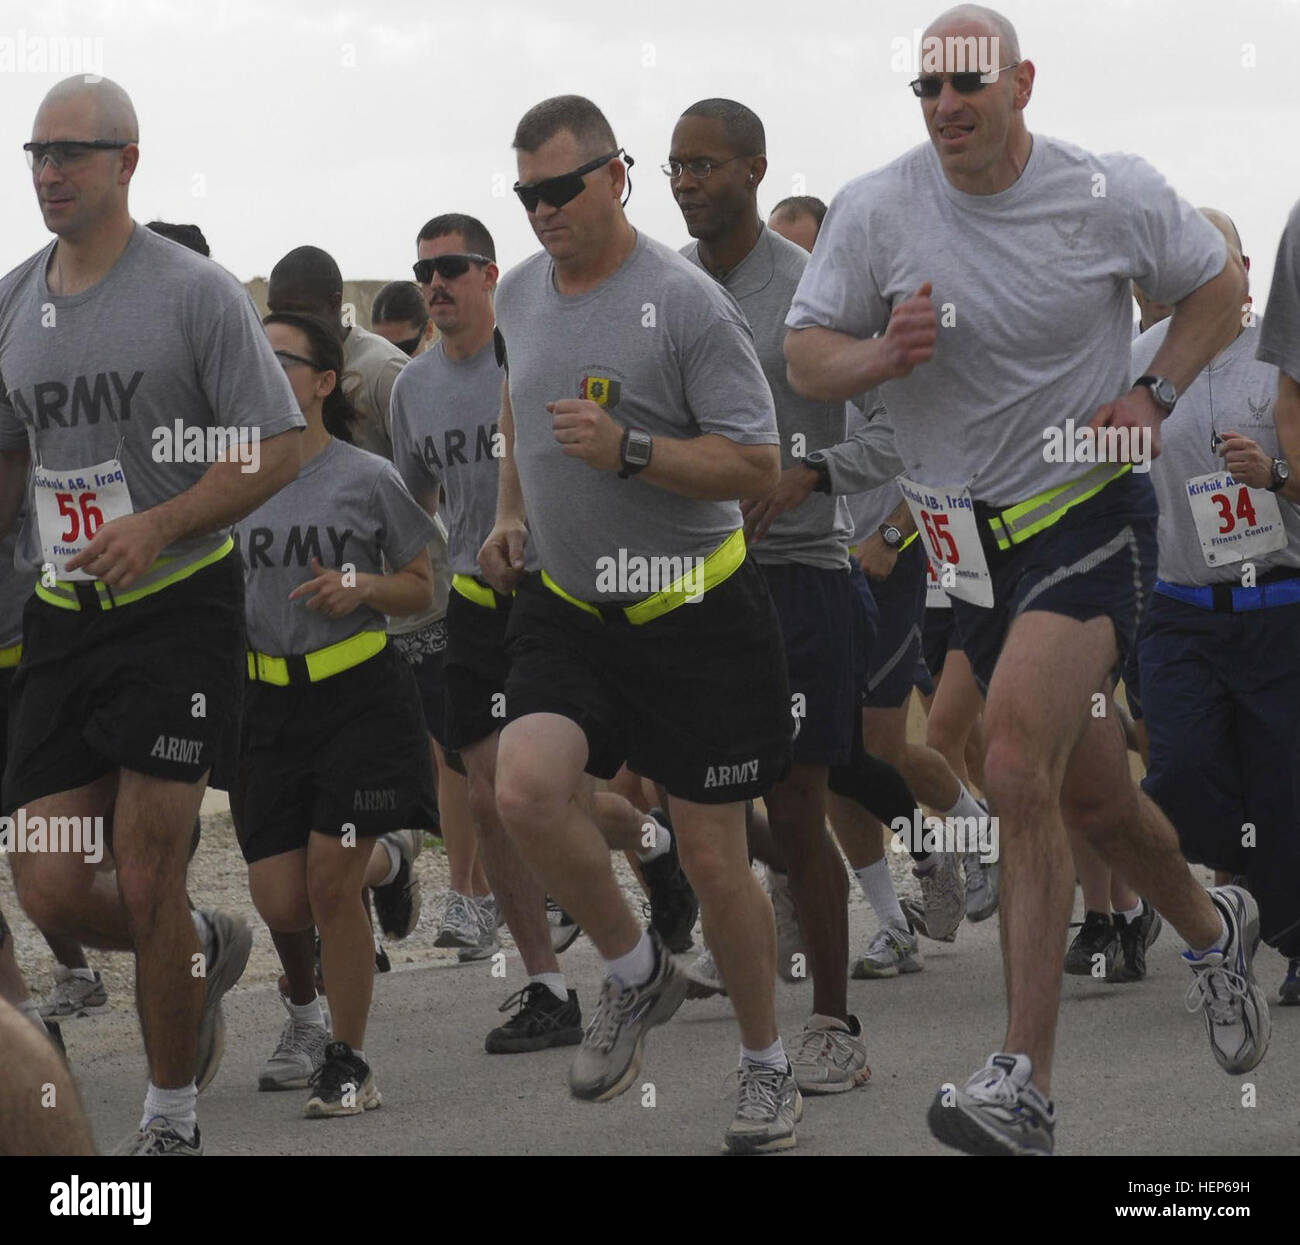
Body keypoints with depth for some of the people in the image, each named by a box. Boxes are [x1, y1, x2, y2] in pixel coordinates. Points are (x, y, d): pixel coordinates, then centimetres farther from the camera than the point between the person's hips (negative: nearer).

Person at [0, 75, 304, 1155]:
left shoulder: (196, 292, -8)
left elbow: (277, 449, -10)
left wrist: (156, 527, -22)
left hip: (178, 609, -5)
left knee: (147, 885, -7)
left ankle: (171, 1116, 12)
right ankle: (208, 951, 29)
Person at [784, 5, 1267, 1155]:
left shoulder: (1114, 197, -8)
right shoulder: (873, 211, -3)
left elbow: (1218, 285, 8)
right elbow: (806, 357, 0)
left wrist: (1153, 395, -7)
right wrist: (880, 356, -22)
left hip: (1089, 516, -4)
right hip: (974, 534, 4)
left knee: (1017, 773, -23)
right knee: (1092, 795, 15)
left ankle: (1027, 1086, -23)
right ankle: (1213, 927, 47)